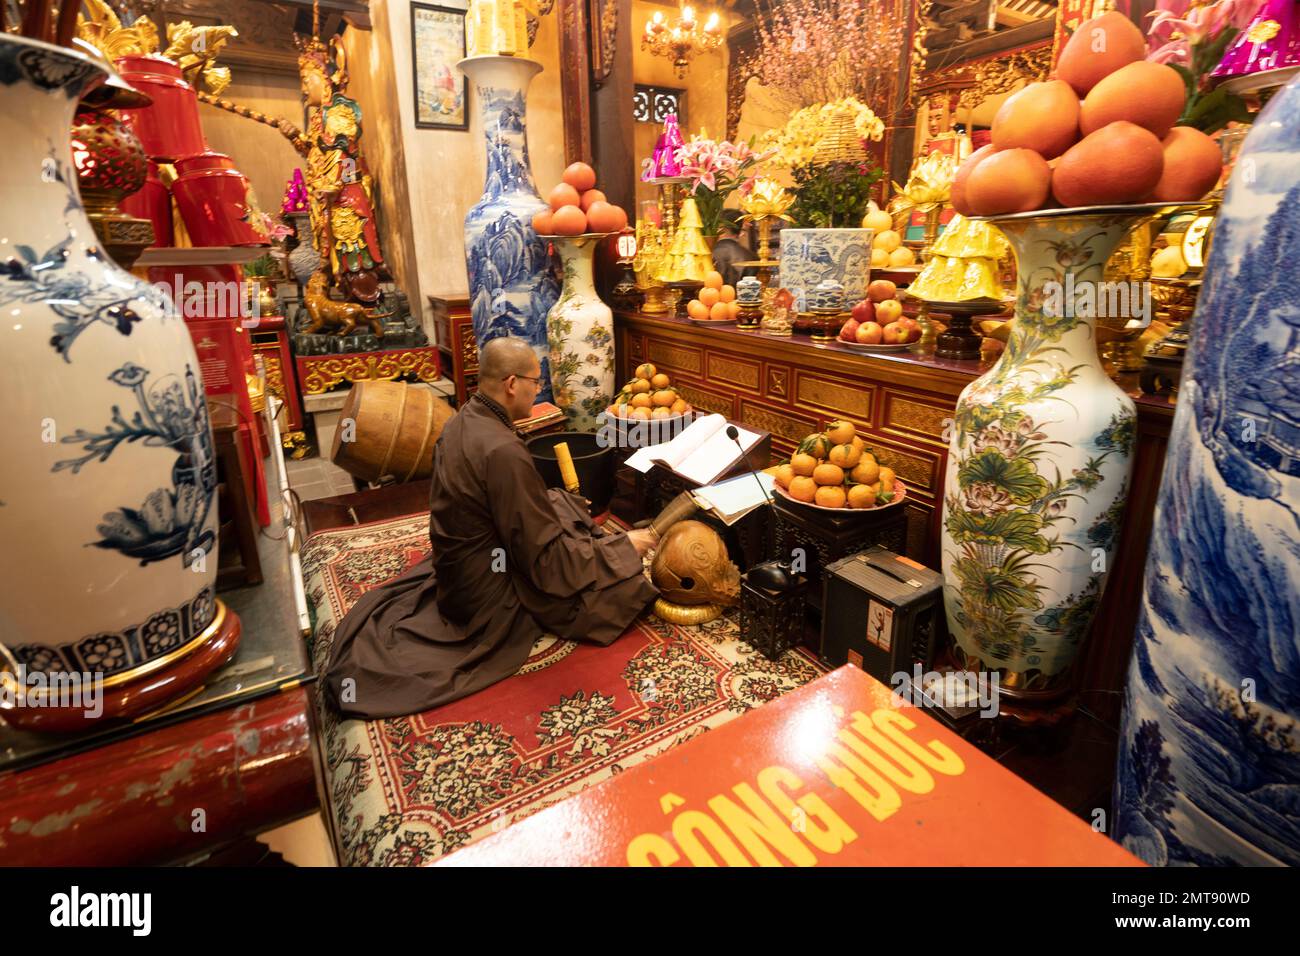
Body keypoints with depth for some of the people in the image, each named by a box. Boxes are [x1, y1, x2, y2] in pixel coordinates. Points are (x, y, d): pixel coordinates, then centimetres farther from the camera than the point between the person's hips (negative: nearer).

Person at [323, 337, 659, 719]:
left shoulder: (461, 421, -3)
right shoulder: (503, 451, -31)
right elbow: (547, 559, -25)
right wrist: (625, 546, -15)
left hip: (458, 566, 9)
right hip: (492, 595, -9)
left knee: (563, 506, 19)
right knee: (620, 575, -4)